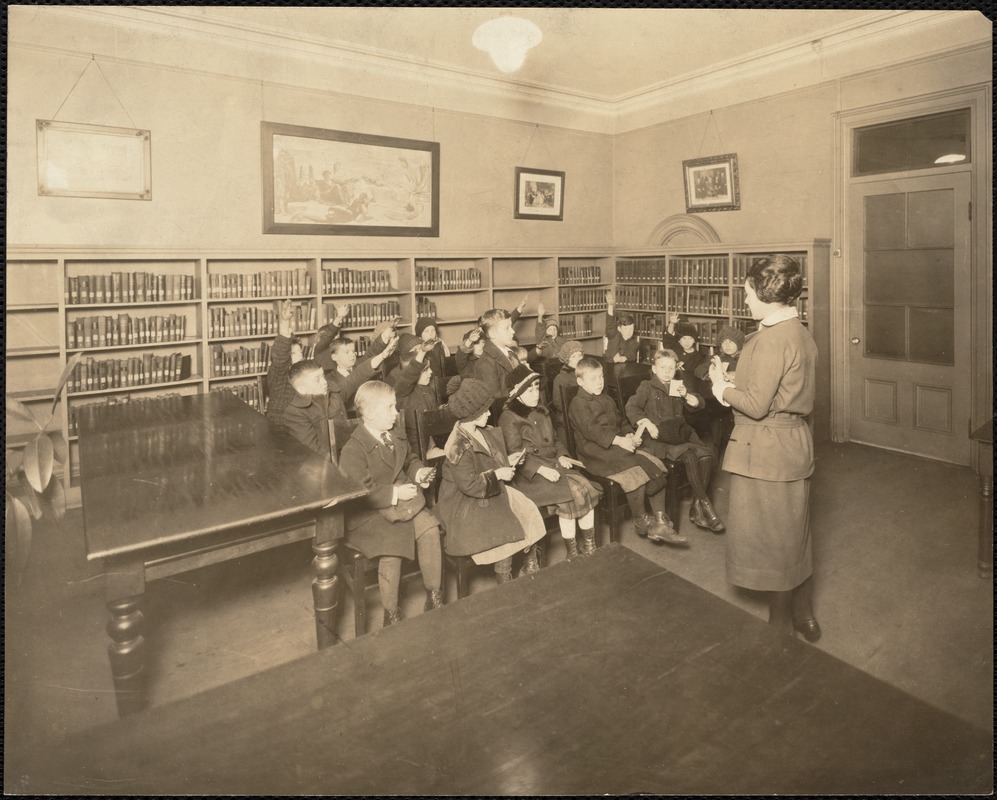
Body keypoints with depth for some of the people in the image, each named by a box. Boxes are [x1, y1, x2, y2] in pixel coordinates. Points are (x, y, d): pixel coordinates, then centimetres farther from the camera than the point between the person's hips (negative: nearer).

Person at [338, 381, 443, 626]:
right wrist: (395, 494, -22)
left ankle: (434, 595, -1)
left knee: (429, 528, -18)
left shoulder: (394, 439, 9)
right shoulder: (353, 450, -15)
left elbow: (410, 460, 27)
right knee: (391, 544, -28)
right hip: (369, 514, -6)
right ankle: (391, 614, -6)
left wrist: (418, 472, 4)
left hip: (402, 502, 7)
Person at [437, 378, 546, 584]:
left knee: (529, 513, -2)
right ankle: (504, 580, -1)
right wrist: (497, 475, -18)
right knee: (506, 528, -22)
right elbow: (470, 485, -26)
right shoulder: (460, 446, -25)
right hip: (465, 503, -9)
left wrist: (507, 461, 2)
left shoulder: (481, 433, 3)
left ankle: (530, 568, 16)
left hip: (491, 491, 9)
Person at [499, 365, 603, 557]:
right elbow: (515, 455, -14)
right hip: (529, 474, -7)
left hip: (553, 465, 7)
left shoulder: (541, 412, 18)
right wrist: (542, 469, -25)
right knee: (570, 493, -26)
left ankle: (590, 547, -7)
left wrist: (561, 456, 2)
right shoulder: (509, 419, -7)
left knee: (586, 487, -16)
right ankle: (572, 553, -14)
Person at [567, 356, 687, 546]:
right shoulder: (578, 404, -6)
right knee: (636, 471, -29)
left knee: (656, 466, -8)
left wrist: (630, 435, -1)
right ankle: (641, 521, -7)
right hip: (596, 453, -9)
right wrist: (619, 440, -27)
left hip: (618, 447, 9)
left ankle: (660, 523, -7)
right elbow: (592, 430, -19)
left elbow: (622, 421, 22)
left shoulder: (607, 401, 23)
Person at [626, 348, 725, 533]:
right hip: (658, 439, -5)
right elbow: (631, 407, -4)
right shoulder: (647, 387, 10)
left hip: (681, 435, 5)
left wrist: (686, 395, -4)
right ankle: (705, 504, -23)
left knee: (706, 454, -23)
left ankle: (697, 508, -18)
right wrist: (648, 424, -19)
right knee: (689, 454, -31)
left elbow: (700, 403, 16)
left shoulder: (678, 387, 25)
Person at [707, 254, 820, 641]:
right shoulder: (799, 332, 9)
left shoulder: (772, 338, -22)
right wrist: (733, 383, 3)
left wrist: (722, 388, -7)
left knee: (770, 539, 7)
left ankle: (781, 623, 24)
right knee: (793, 535, 21)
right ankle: (802, 615, 37)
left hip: (766, 450, -10)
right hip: (794, 444, 10)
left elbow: (756, 405, -23)